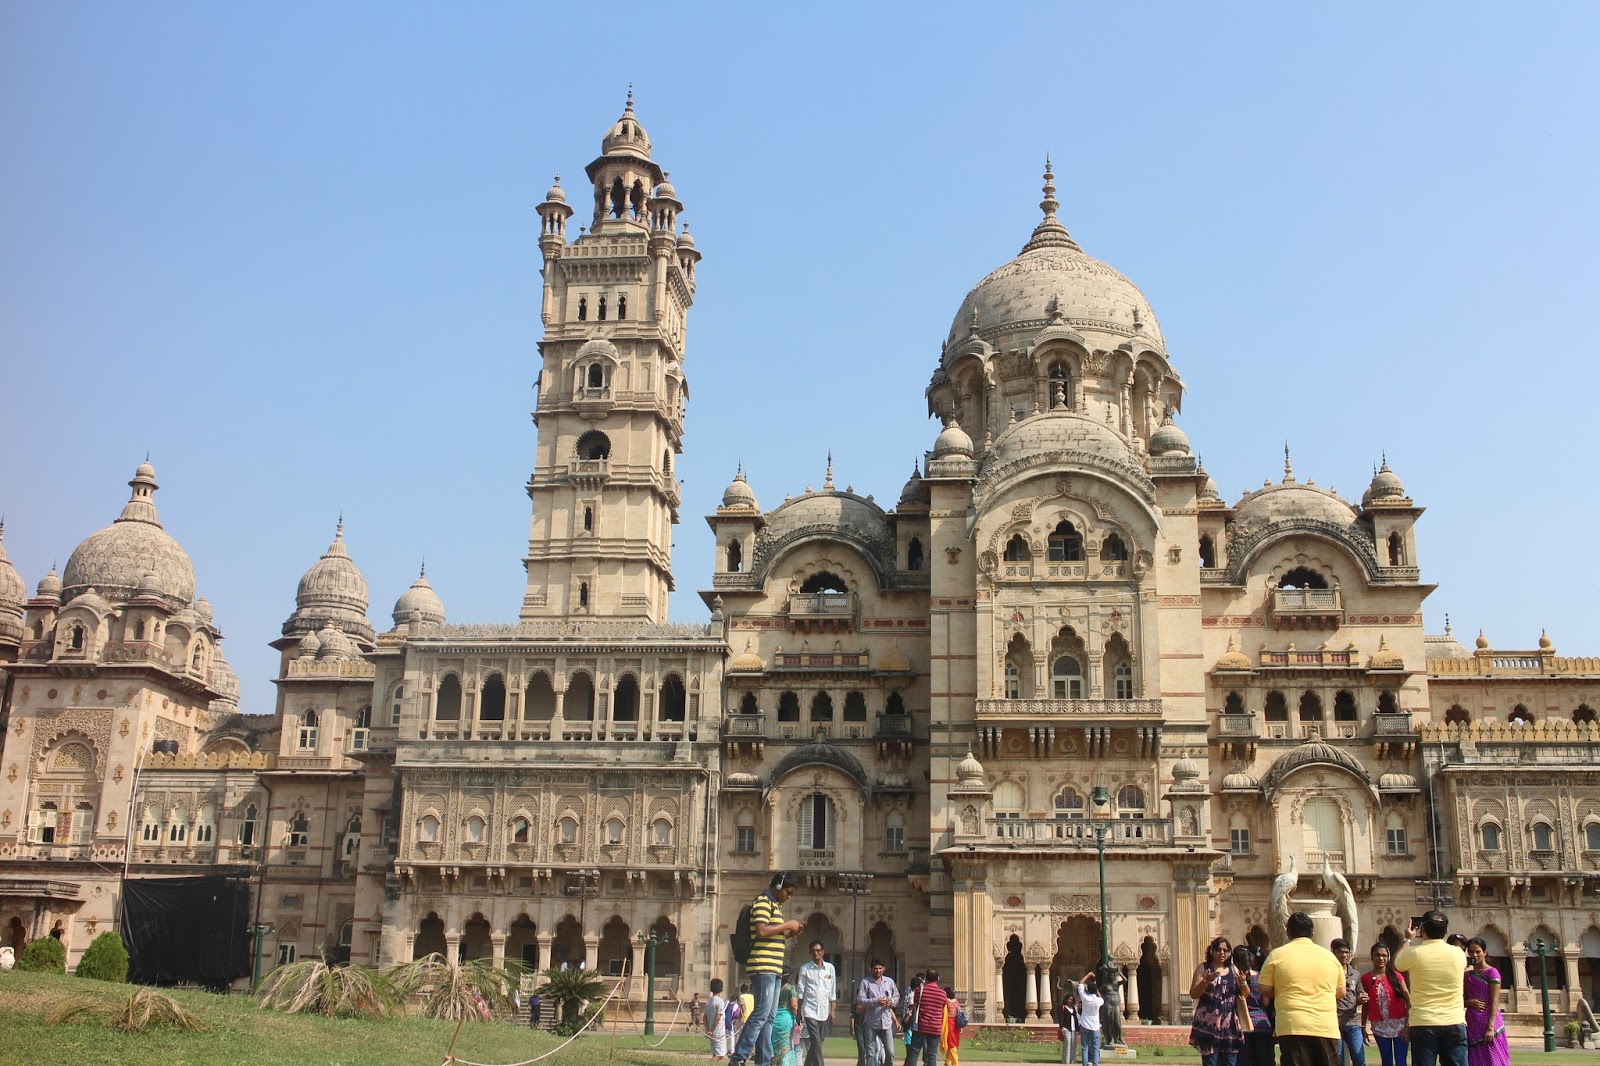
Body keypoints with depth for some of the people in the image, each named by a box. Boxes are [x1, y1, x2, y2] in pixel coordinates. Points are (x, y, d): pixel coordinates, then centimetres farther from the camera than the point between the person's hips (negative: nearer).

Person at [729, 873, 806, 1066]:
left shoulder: (774, 905, 22)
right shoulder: (763, 902, -9)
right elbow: (761, 931, -22)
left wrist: (788, 933, 11)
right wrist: (787, 925, -12)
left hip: (773, 969, 10)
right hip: (763, 967, -10)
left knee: (768, 1016, 9)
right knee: (761, 1013, -13)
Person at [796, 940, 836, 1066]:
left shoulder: (830, 968, 7)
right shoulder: (805, 969, -1)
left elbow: (832, 992, 11)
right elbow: (801, 991, 1)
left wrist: (832, 1010, 8)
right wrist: (798, 1011, 0)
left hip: (824, 1010, 3)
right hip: (810, 1010, -3)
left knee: (819, 1040, 9)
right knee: (816, 1041, -12)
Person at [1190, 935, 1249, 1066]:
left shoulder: (1233, 969, 14)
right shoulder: (1203, 968, 4)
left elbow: (1246, 995, 13)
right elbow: (1193, 994, -4)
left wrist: (1243, 983, -9)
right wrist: (1207, 981, -19)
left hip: (1229, 1024, 3)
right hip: (1209, 1024, -3)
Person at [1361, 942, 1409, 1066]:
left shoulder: (1396, 976, -2)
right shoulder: (1366, 978, 2)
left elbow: (1408, 1001, -3)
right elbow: (1365, 1004, 9)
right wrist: (1363, 1027, 7)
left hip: (1399, 1024, -2)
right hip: (1379, 1027, 2)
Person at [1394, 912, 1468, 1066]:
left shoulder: (1414, 953, -7)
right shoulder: (1458, 953, -1)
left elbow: (1396, 965, 15)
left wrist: (1408, 940, 28)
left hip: (1423, 1024, -2)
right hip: (1454, 1023, 2)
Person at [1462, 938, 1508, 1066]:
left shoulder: (1492, 972, -4)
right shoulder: (1467, 975, 12)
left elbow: (1494, 1002, -10)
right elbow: (1462, 1000, 16)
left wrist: (1490, 1027, -17)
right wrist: (1469, 1002, -8)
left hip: (1488, 1021, -6)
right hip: (1472, 1023, 6)